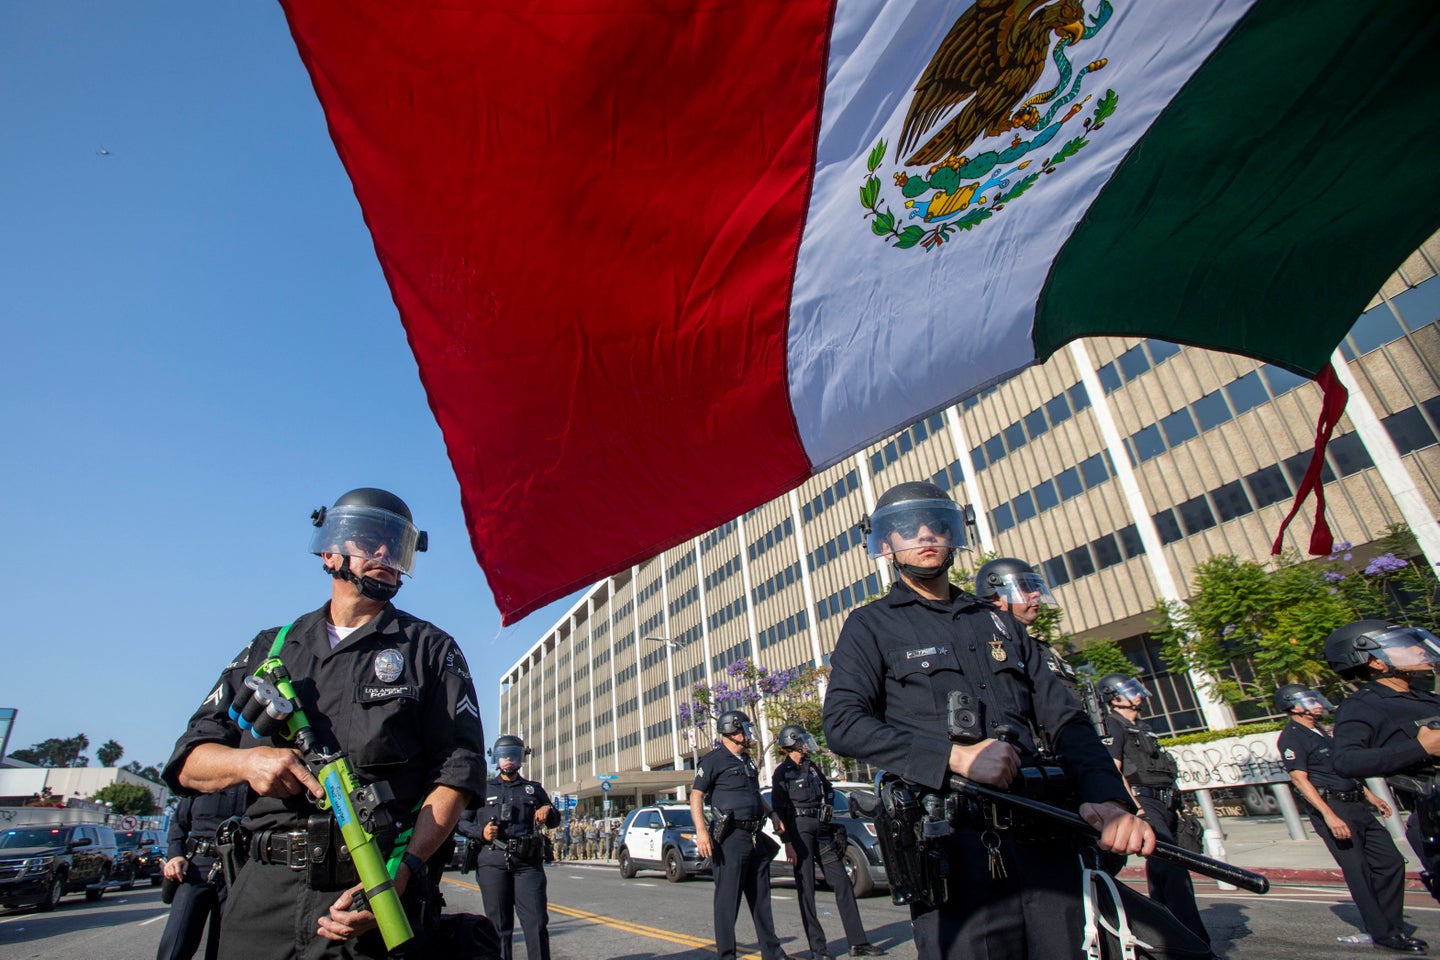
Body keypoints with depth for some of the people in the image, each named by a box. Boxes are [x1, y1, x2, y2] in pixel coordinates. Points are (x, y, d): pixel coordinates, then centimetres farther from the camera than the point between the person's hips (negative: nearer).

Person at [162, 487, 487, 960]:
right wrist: (247, 760, -11)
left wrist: (403, 872, -18)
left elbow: (456, 772, -5)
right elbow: (188, 761, 12)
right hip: (263, 893, 3)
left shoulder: (430, 650, 3)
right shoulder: (271, 648, 14)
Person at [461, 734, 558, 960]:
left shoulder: (534, 789, 19)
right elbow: (461, 821, 10)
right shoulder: (483, 789, 15)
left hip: (528, 862, 1)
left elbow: (555, 821, 23)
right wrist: (480, 832, -7)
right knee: (499, 926, 3)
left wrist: (548, 811, 1)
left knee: (537, 923, -6)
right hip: (493, 862, 0)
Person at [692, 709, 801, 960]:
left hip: (755, 836, 8)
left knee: (761, 898, 14)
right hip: (731, 838, -8)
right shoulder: (713, 760, -8)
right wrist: (701, 830, -22)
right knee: (728, 899, 0)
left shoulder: (747, 760, 18)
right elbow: (696, 796, -12)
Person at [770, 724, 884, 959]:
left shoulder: (813, 767, 15)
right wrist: (788, 842, -14)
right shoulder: (782, 772, -5)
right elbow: (779, 810, -10)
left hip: (822, 829, 7)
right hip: (800, 829, -6)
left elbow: (829, 790, 29)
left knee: (842, 882, 4)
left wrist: (828, 808, 11)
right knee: (806, 889, 0)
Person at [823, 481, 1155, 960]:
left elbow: (1065, 719, 12)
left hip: (1044, 845, 5)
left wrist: (1110, 796, -8)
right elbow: (843, 723, -10)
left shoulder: (998, 624, 19)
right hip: (954, 848, -4)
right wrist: (954, 755, -19)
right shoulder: (870, 626, 3)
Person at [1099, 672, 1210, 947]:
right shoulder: (1114, 726, -6)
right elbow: (1113, 770, -14)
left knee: (1159, 868, 13)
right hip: (1144, 801, -9)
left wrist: (1175, 806, 22)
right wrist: (1135, 806, -21)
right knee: (1173, 866, -18)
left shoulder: (1143, 727, 23)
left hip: (1164, 803, 9)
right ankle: (1196, 940, -17)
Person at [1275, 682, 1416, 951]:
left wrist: (1371, 796, 22)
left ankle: (1389, 926, 22)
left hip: (1356, 806, 9)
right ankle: (1383, 933, 10)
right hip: (1332, 809, -9)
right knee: (1359, 873, -3)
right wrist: (1329, 815, -25)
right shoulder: (1291, 738, -13)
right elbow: (1300, 779, -20)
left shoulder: (1321, 732, 17)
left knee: (1392, 862, 9)